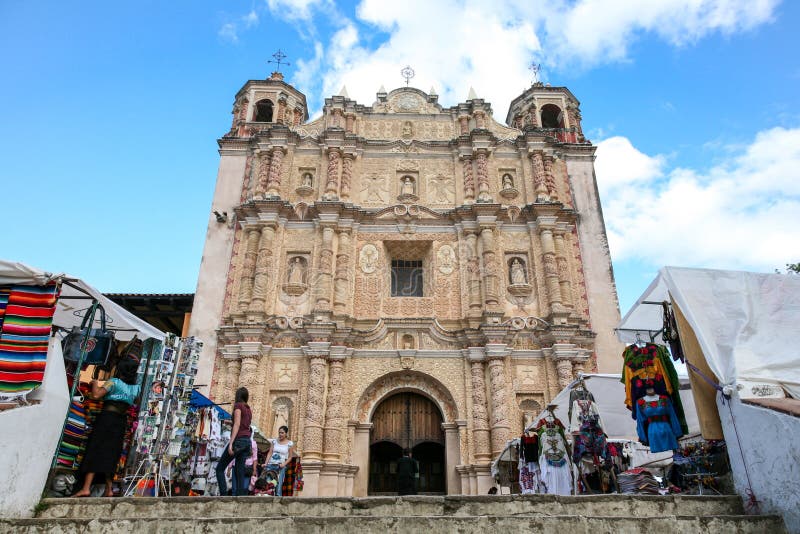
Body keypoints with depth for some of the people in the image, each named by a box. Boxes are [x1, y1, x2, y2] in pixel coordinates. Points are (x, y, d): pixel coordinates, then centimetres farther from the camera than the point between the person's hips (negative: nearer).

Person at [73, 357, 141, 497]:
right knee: (111, 453, 9)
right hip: (122, 421, 5)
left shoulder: (114, 382, -6)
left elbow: (96, 395, -17)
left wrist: (95, 383, 4)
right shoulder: (136, 387, 9)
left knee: (95, 450, -5)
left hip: (107, 417, -5)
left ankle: (86, 488, -11)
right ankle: (109, 489, 5)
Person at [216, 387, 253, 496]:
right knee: (239, 473, 5)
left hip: (238, 440, -7)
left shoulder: (238, 405, -2)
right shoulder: (249, 410, 20)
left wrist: (231, 443, -18)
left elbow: (237, 424, -12)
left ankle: (223, 495, -7)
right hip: (247, 441, 7)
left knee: (220, 468, 4)